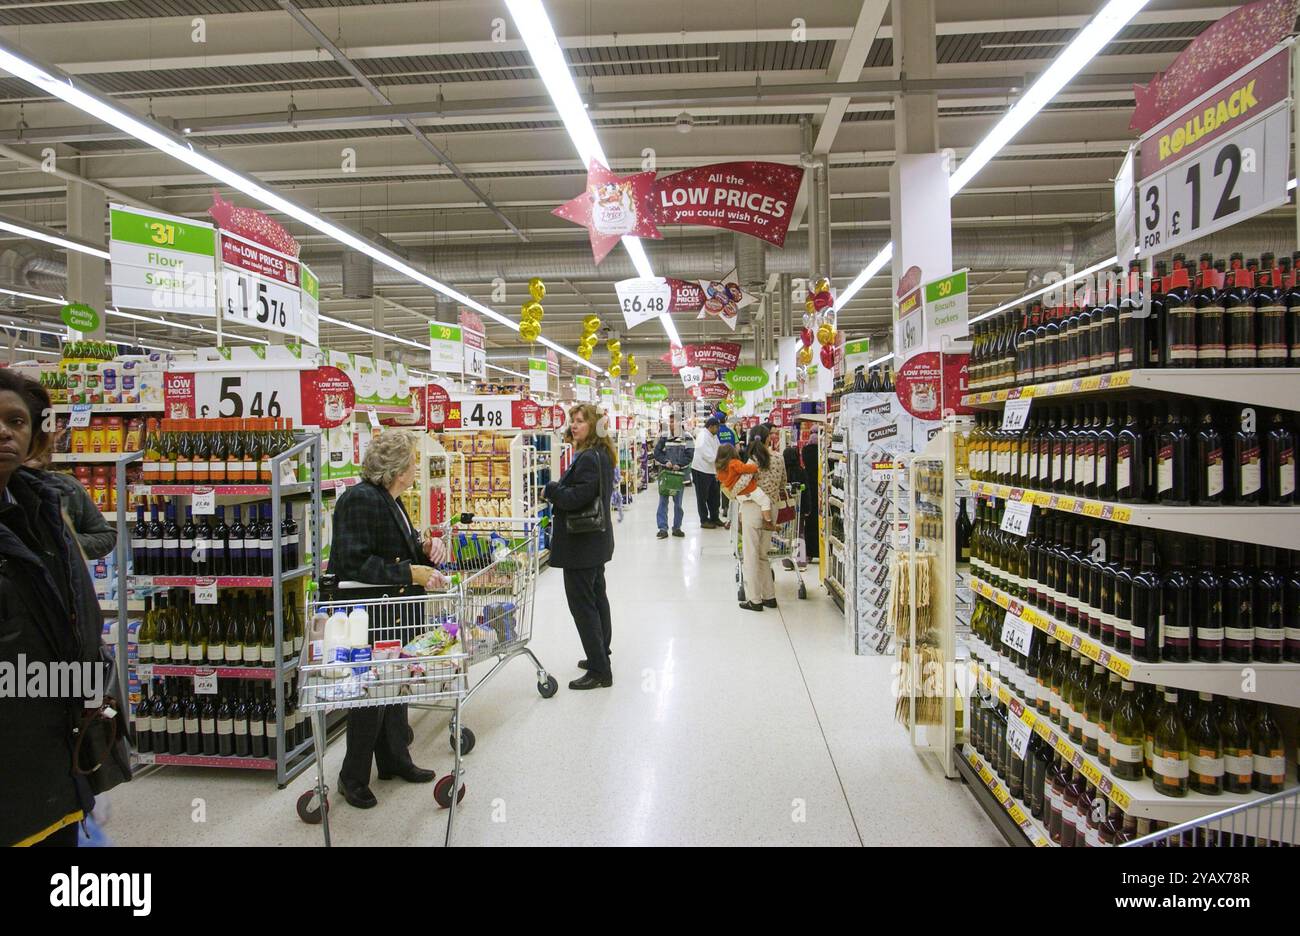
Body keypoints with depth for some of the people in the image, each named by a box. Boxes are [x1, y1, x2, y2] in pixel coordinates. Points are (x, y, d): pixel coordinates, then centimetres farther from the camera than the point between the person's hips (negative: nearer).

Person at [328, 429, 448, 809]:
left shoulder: (389, 500, 8)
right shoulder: (360, 500, -22)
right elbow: (354, 564, -28)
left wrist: (426, 546, 1)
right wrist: (411, 573, -27)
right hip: (366, 619, -9)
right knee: (372, 695, 3)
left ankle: (395, 760, 36)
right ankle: (352, 777, 21)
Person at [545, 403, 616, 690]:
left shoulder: (588, 458, -21)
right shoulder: (602, 455, 10)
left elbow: (576, 497, -28)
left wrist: (552, 489, -10)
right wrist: (560, 489, 9)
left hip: (581, 544, -11)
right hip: (597, 540, 11)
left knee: (582, 604, -5)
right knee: (597, 597, 19)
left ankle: (599, 671, 0)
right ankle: (601, 657, 33)